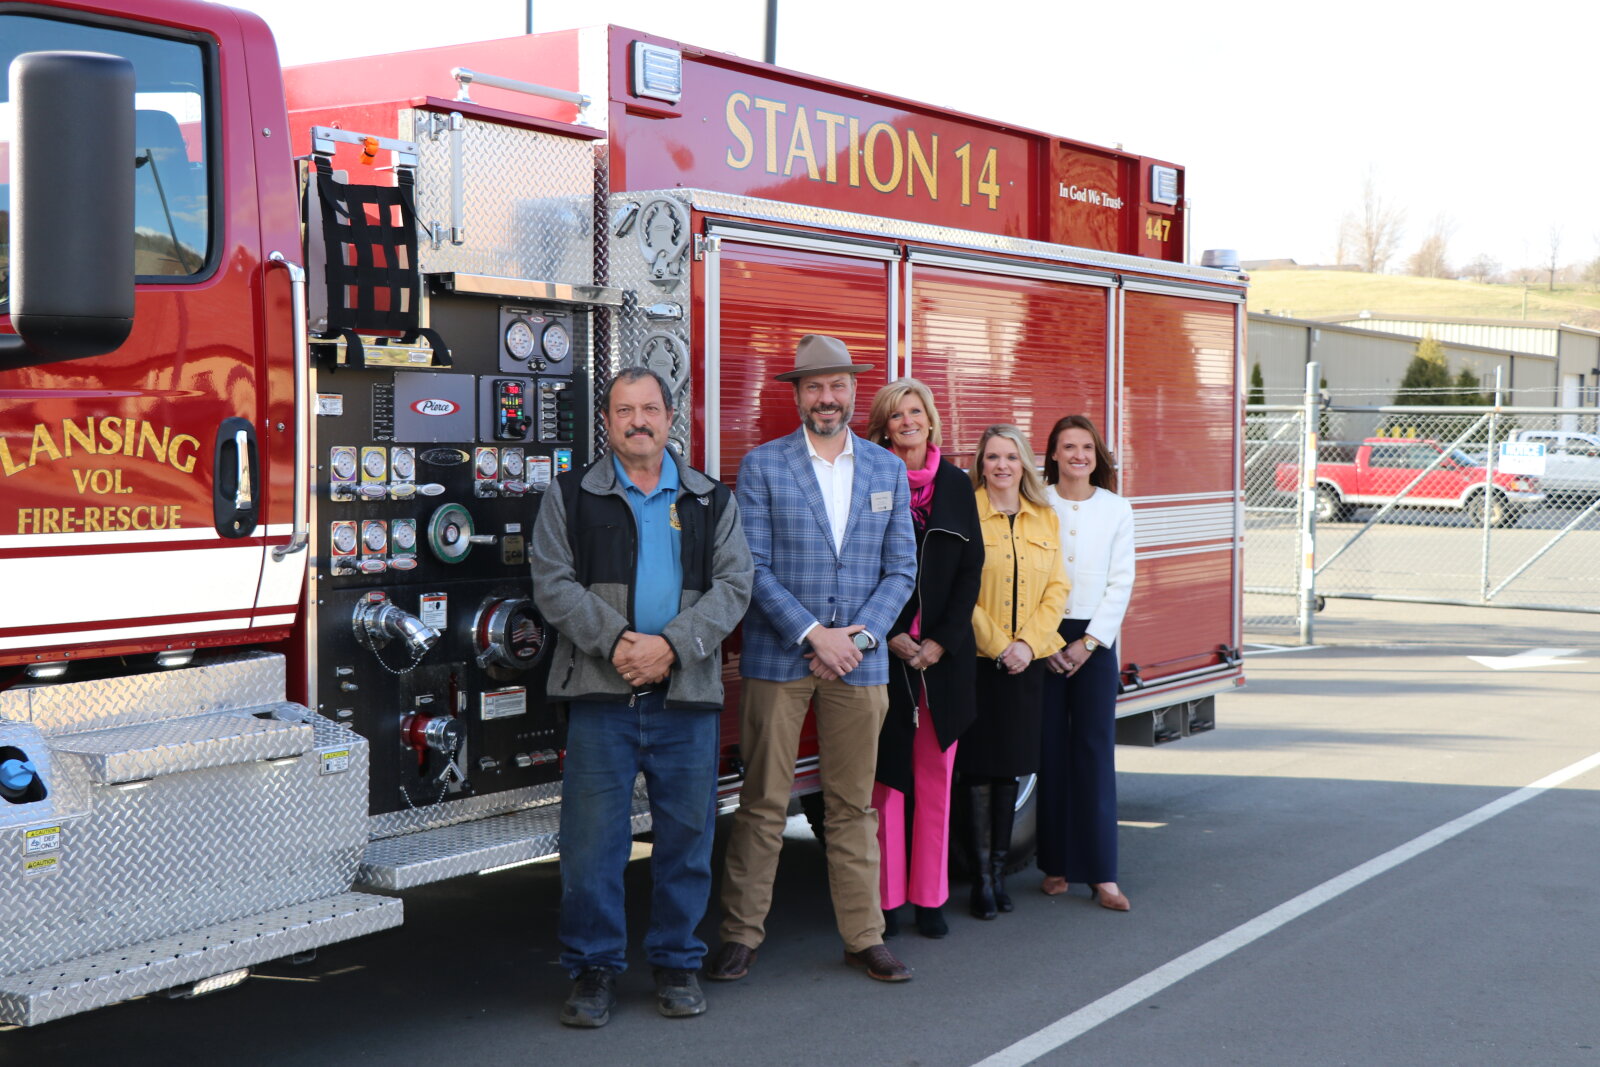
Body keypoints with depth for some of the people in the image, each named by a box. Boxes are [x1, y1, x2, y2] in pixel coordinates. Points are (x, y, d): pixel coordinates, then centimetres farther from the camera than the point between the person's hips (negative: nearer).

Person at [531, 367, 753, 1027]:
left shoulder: (712, 501, 12)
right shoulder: (570, 497, 8)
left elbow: (733, 585, 3)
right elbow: (554, 583, -1)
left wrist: (671, 644, -11)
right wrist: (615, 641, -14)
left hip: (688, 696, 2)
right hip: (601, 695, -1)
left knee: (686, 833, 6)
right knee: (592, 836, -1)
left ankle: (676, 962, 19)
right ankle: (594, 967, 11)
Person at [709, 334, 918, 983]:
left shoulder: (888, 471, 10)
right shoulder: (762, 466, 1)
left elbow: (900, 569, 8)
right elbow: (754, 567, -5)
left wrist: (860, 636, -7)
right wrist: (813, 634, -13)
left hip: (860, 662, 2)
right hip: (776, 660, -2)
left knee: (853, 806, 9)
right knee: (762, 803, 1)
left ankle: (863, 936, 17)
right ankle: (741, 935, 10)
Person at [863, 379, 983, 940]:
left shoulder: (955, 484, 9)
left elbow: (971, 568, 6)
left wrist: (941, 641, -5)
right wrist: (890, 637, -11)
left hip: (945, 654, 3)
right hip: (883, 649, -2)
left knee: (936, 777, 5)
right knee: (885, 774, -1)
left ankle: (929, 898, 12)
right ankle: (884, 899, 6)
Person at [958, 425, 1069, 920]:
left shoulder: (1045, 519, 10)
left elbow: (1056, 589, 8)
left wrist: (1029, 643, -6)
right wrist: (998, 645, -12)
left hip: (1027, 660, 4)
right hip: (977, 658, -4)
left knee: (1010, 767, 10)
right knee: (979, 769, -2)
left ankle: (1000, 868, 19)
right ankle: (980, 876, 5)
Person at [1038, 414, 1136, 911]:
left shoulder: (1117, 510, 6)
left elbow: (1121, 583, 3)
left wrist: (1089, 641, -5)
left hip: (1096, 638, 1)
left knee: (1096, 749, -3)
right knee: (1052, 749, 1)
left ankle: (1102, 874, -3)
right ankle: (1056, 864, 9)